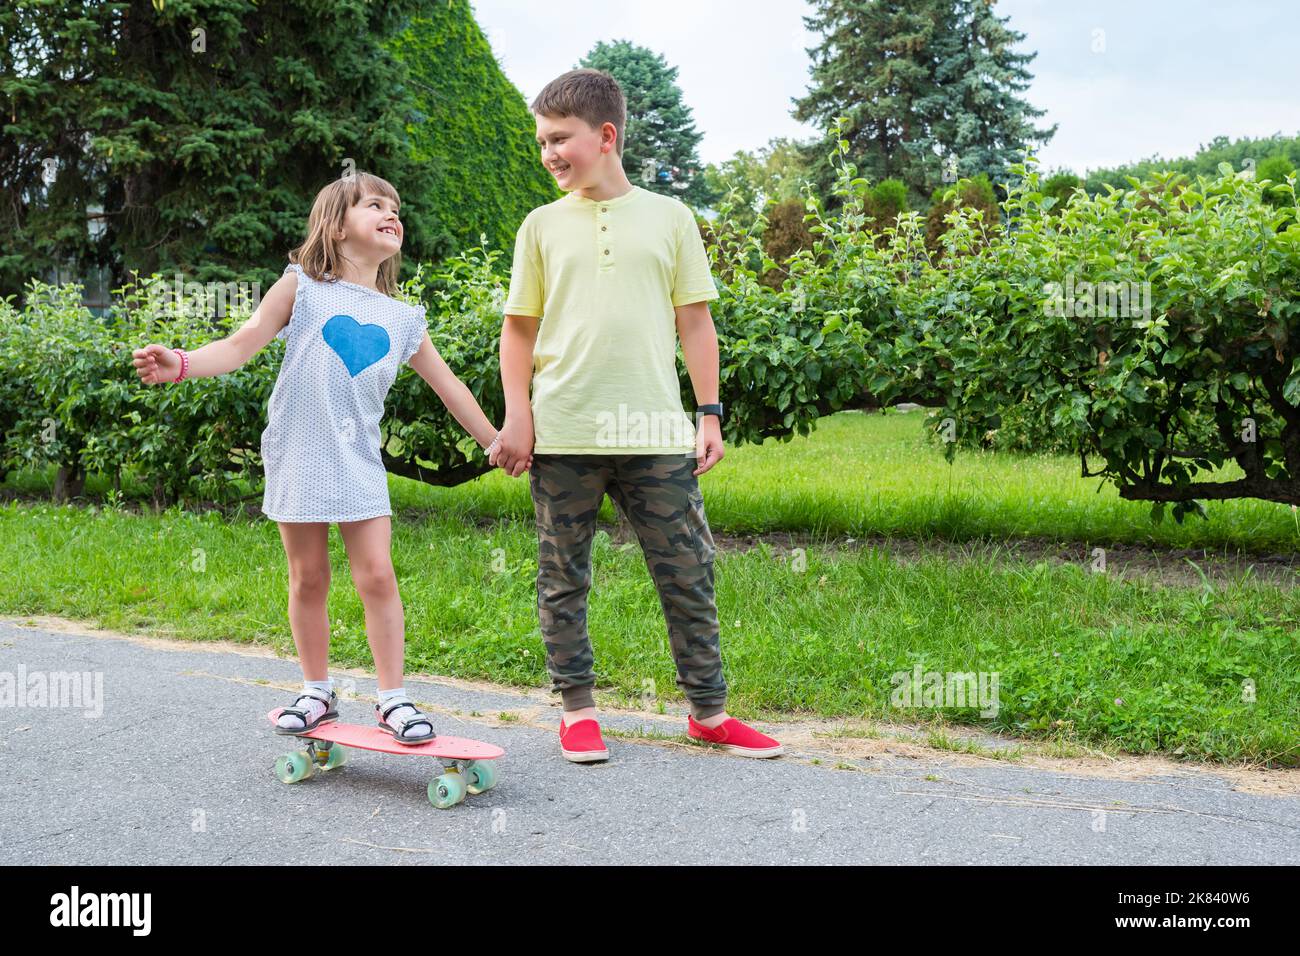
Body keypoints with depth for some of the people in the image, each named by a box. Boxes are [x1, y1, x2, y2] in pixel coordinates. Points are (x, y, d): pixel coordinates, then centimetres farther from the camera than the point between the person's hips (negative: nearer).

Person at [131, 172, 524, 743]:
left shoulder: (403, 319, 10)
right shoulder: (302, 287, 2)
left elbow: (448, 386, 15)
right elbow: (242, 344, -5)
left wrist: (497, 443, 15)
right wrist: (182, 364, -22)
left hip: (358, 462, 2)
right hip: (298, 457, -2)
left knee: (377, 575, -5)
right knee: (308, 580, 6)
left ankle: (393, 699, 5)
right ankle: (317, 692, 21)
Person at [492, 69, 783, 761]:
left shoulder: (668, 216, 8)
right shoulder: (543, 225, 8)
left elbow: (694, 321, 9)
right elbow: (519, 327, 10)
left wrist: (710, 414, 4)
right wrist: (516, 417, 0)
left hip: (655, 431, 0)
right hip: (563, 435, 0)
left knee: (688, 573, 4)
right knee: (563, 578, 6)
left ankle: (709, 710, 16)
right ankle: (577, 708, 20)